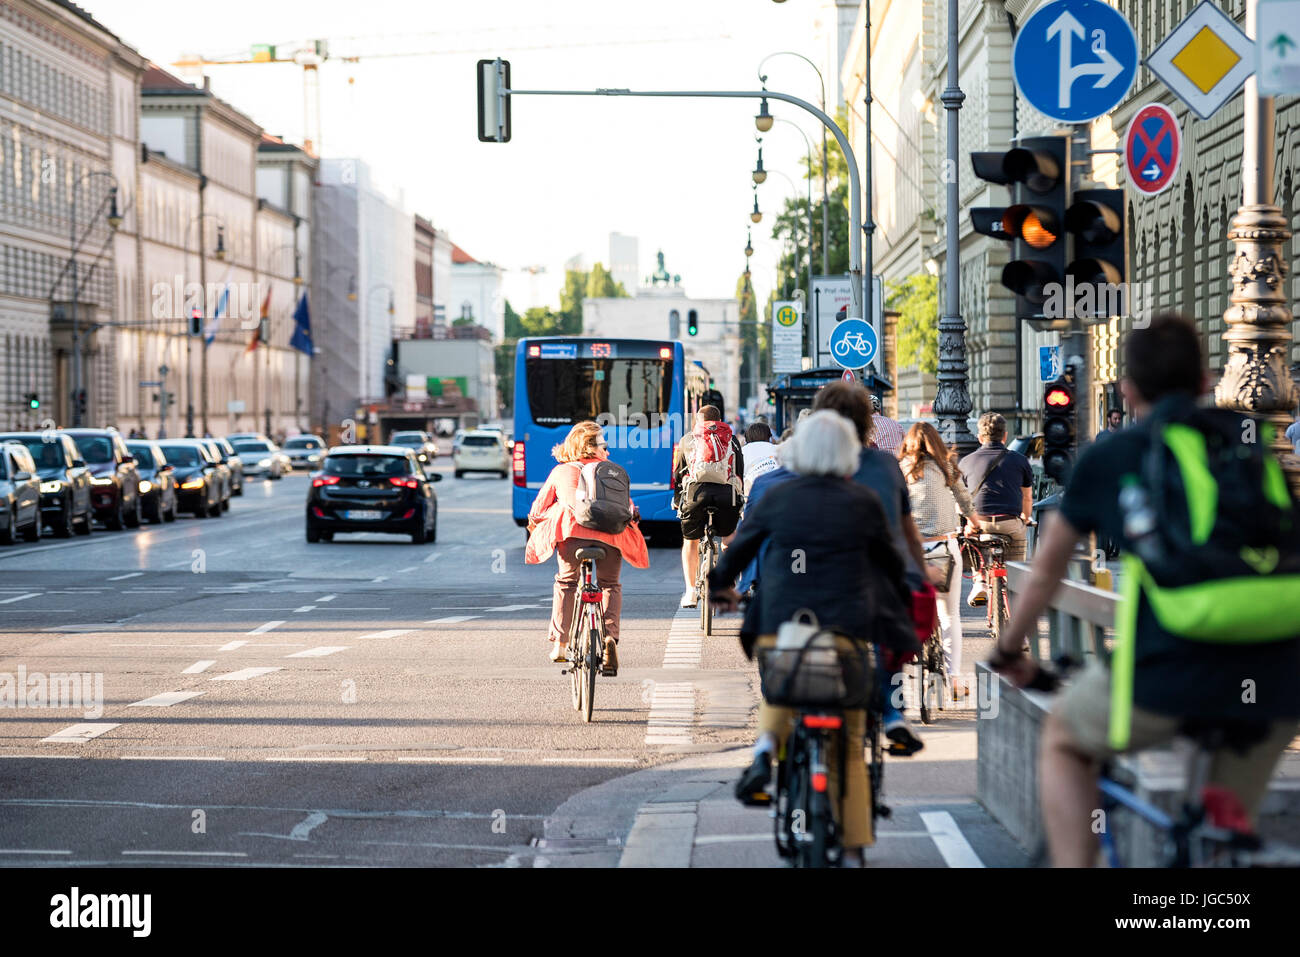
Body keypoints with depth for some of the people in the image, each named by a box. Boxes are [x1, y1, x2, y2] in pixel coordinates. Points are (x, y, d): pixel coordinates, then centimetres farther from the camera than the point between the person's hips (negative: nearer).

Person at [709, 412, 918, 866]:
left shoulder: (778, 497, 3)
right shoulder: (865, 502, 3)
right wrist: (900, 596, 35)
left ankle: (766, 744, -2)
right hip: (846, 625, 0)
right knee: (848, 745, 8)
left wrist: (720, 586, 33)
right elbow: (890, 562, 15)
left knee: (778, 692, 30)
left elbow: (740, 546, 14)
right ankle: (853, 849, 5)